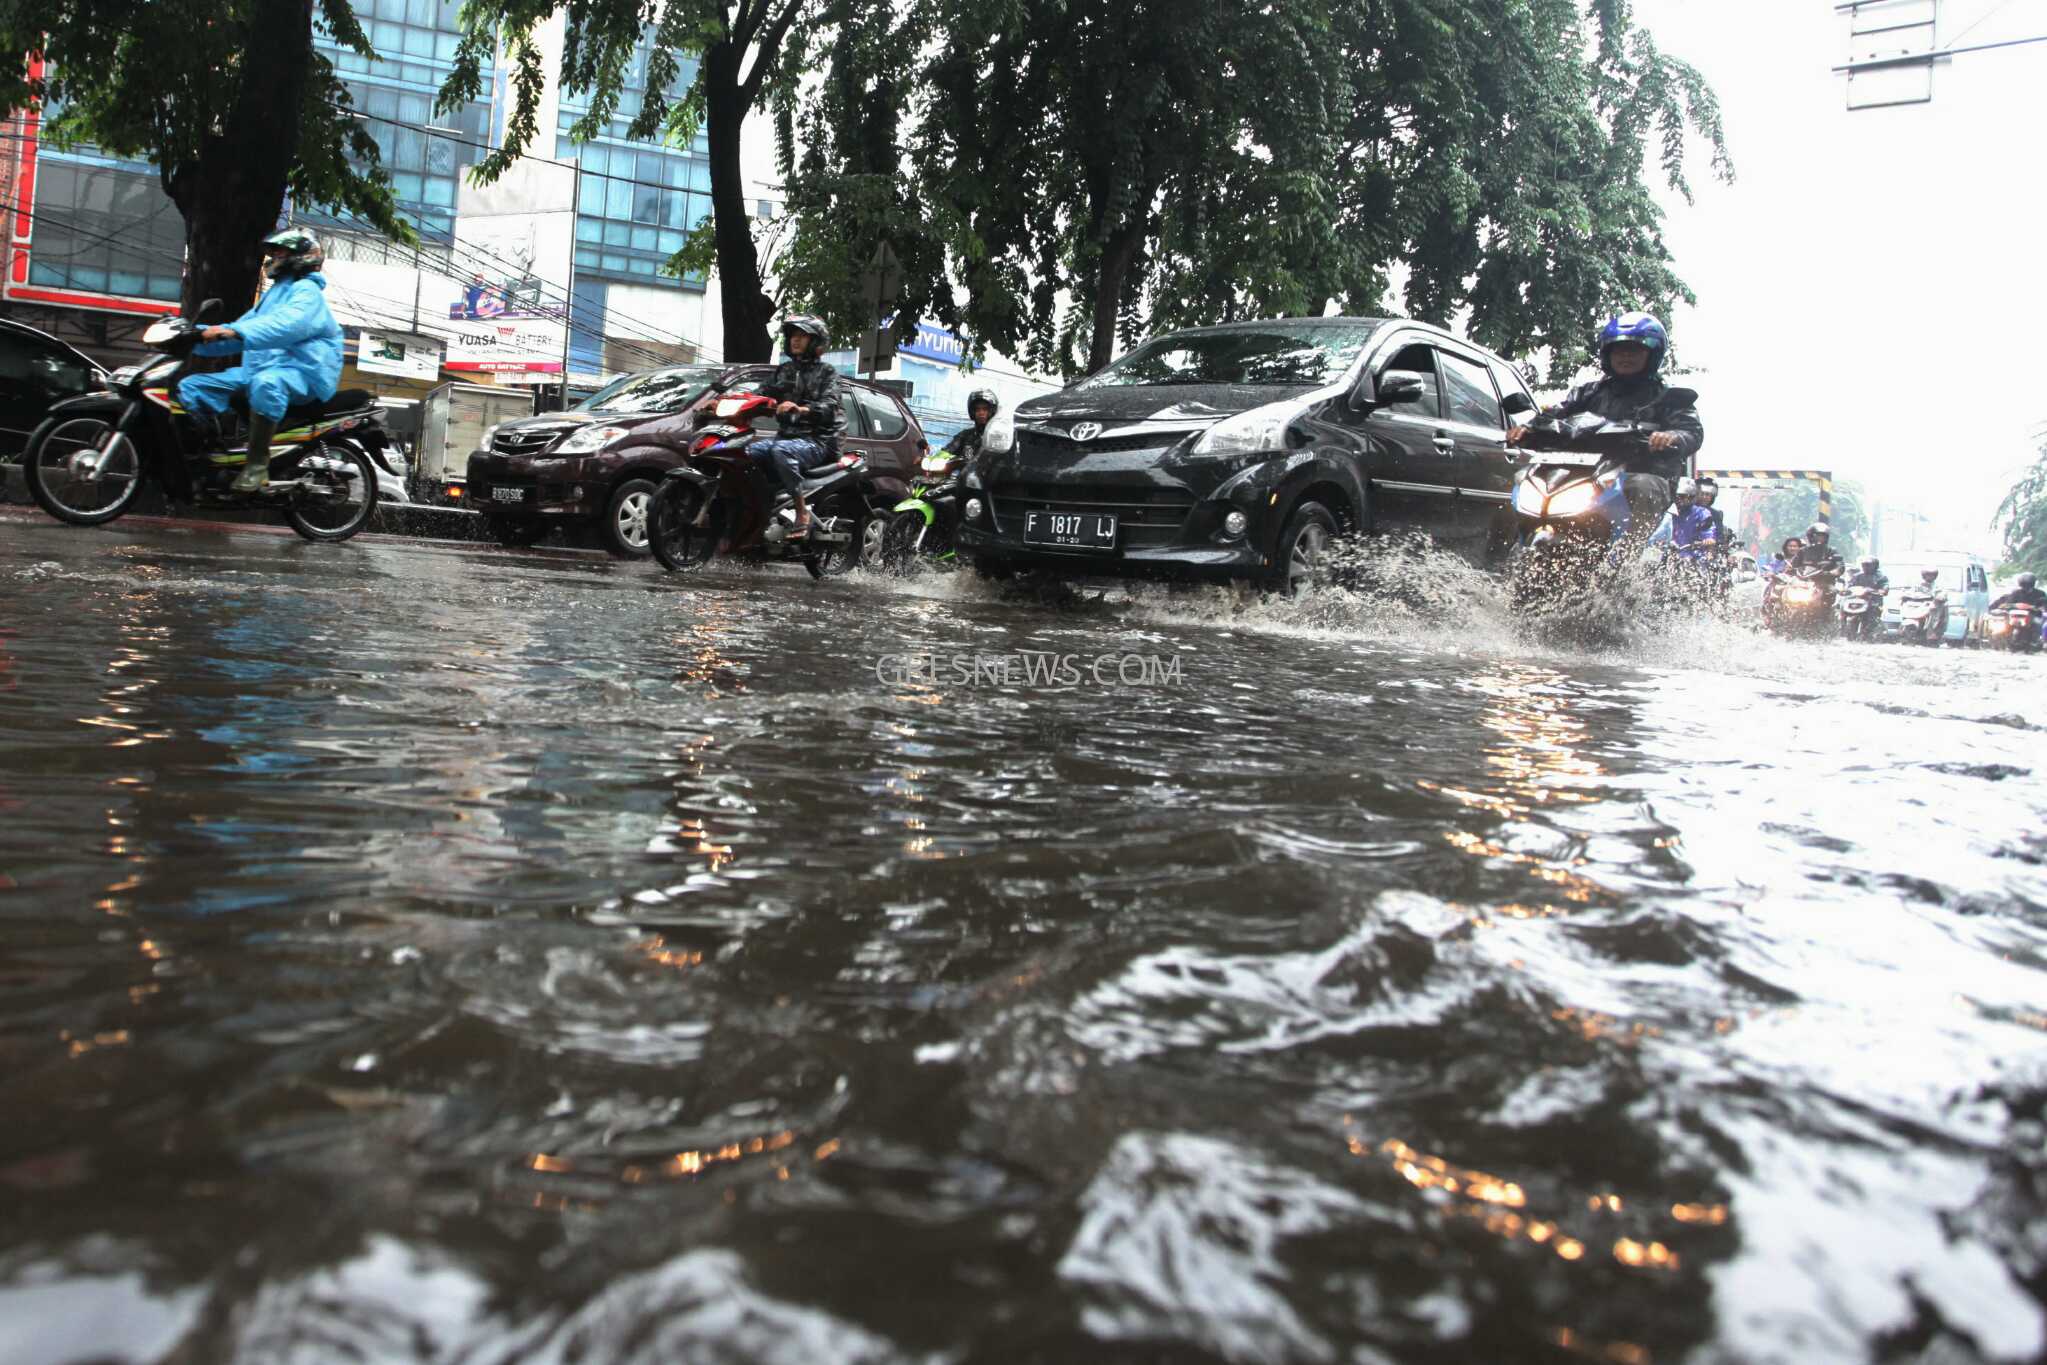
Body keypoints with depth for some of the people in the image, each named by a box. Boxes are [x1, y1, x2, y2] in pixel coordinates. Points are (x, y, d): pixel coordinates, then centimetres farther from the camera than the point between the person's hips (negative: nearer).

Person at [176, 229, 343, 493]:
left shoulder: (306, 291, -4)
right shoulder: (274, 292, 27)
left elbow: (287, 325, -26)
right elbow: (243, 328, 28)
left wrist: (235, 332, -37)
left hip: (300, 372, -10)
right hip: (262, 369, 10)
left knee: (265, 384, -44)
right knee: (190, 387, 1)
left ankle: (258, 461, -36)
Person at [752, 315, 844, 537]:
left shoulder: (826, 372, 4)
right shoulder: (784, 370, 23)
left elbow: (829, 407, -13)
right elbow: (763, 394, 14)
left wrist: (801, 409, -33)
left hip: (818, 440, -6)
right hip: (787, 434, 6)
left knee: (780, 450, -37)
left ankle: (803, 513, -33)